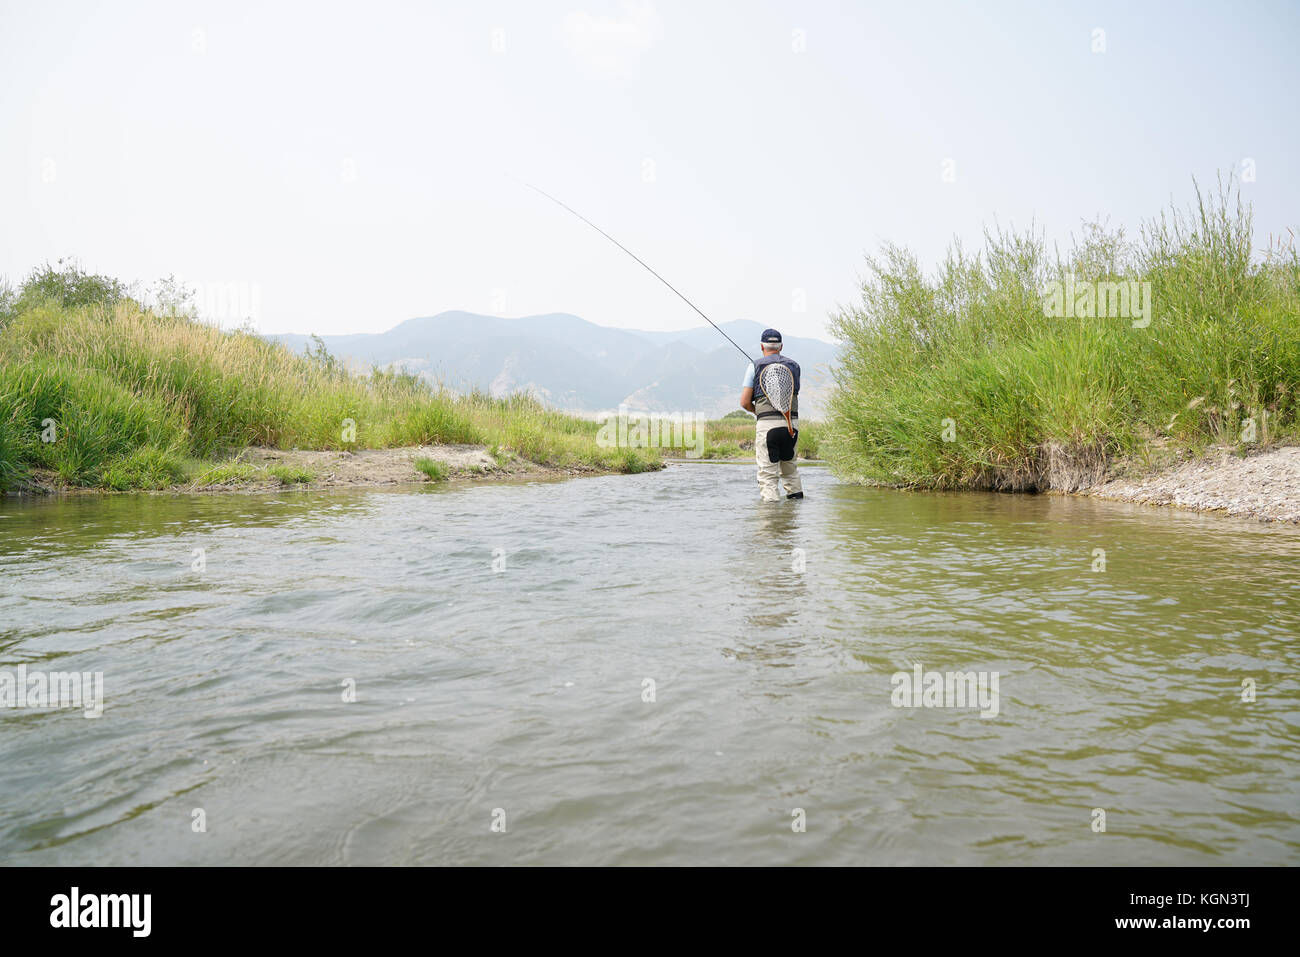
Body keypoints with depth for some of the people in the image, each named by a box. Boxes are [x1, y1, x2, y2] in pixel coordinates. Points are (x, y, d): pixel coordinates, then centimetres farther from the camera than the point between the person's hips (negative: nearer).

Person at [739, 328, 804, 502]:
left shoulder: (755, 367, 2)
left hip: (767, 423, -4)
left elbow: (745, 403, 0)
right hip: (792, 422, 4)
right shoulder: (794, 366, 13)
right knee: (789, 466, 23)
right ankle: (796, 496, 24)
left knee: (768, 472, -1)